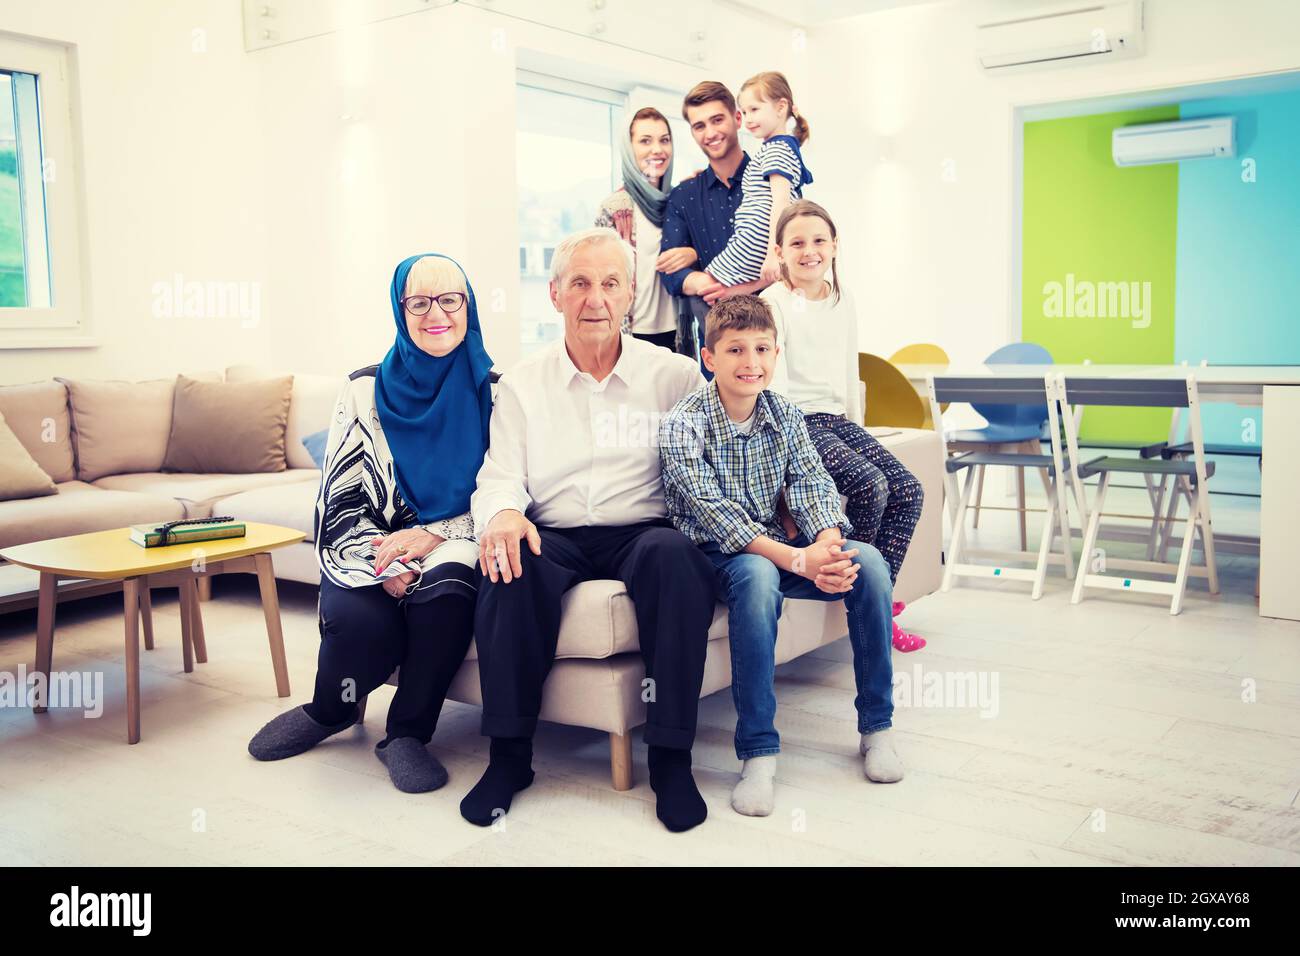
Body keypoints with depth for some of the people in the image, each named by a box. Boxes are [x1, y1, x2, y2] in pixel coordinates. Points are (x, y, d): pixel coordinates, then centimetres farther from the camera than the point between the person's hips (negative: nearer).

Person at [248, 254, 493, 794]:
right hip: (374, 548, 1)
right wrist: (384, 563, -16)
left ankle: (407, 731, -12)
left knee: (444, 590, -37)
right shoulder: (367, 391, 5)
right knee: (362, 621, -31)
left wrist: (431, 534, -14)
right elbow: (337, 502, 2)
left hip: (452, 544, -1)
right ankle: (329, 713, 7)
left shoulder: (491, 391, 4)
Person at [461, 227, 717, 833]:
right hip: (556, 538, 1)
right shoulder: (522, 384, 12)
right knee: (510, 561, -32)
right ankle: (508, 755, -19)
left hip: (643, 534, -1)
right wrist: (501, 514, -19)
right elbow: (500, 477, 5)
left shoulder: (675, 375, 9)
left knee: (673, 554, -35)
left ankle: (671, 758, -24)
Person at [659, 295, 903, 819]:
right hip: (716, 556, -5)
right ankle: (758, 751, -30)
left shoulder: (784, 413, 2)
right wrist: (799, 560, -35)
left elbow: (812, 484, -8)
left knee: (869, 562, -18)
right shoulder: (683, 425, -15)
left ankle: (877, 725, -5)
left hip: (776, 544, 5)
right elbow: (714, 515, -25)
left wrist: (830, 547, -30)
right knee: (757, 576, -38)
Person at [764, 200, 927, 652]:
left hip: (837, 420, 8)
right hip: (797, 423, -7)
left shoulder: (842, 300, 15)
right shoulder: (772, 303, -6)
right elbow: (774, 380, -13)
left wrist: (856, 426, 18)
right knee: (869, 484, -26)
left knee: (909, 491, -8)